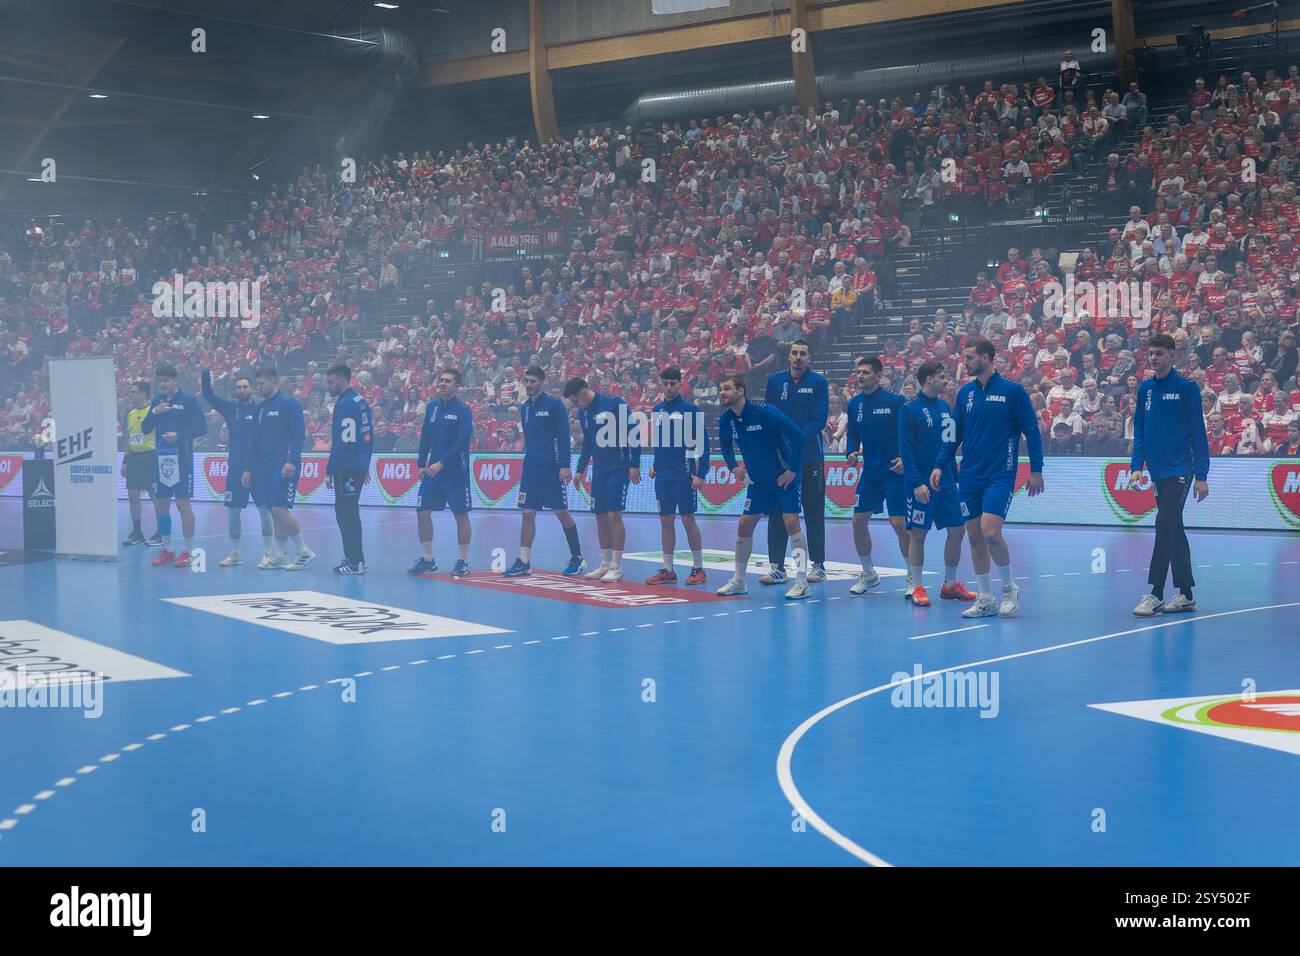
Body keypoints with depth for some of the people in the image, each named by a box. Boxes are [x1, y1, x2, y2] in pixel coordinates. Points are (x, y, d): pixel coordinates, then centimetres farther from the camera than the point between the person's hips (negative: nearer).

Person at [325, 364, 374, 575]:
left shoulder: (344, 405, -14)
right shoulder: (361, 402, 14)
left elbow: (340, 442, -18)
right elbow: (369, 436, 18)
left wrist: (329, 470, -15)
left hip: (346, 468, -9)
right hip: (360, 466, 9)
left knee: (345, 513, -5)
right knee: (349, 512, 16)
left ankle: (355, 562, -4)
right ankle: (355, 558, 20)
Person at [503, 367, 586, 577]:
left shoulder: (554, 405, -6)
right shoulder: (525, 408, 13)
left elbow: (564, 437, -11)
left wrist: (565, 465, -17)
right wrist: (529, 459, 17)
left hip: (552, 469, -6)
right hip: (531, 468, 6)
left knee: (561, 512, -1)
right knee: (527, 513, 2)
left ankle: (577, 557, 11)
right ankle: (524, 562, 4)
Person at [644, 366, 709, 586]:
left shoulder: (689, 409, -7)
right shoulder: (656, 410, 11)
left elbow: (703, 441, -9)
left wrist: (701, 473, -14)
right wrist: (656, 465, 15)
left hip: (683, 475, -6)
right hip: (662, 476, 6)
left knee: (688, 519, -3)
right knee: (666, 521, 7)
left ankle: (698, 568, 6)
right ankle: (667, 570, 13)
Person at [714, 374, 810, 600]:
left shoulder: (763, 411, -22)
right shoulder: (726, 420, -2)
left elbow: (797, 435, -23)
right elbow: (725, 444, 21)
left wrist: (793, 470, -21)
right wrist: (733, 467, 6)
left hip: (784, 478, -7)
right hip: (757, 480, 7)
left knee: (791, 522, -15)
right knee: (745, 525, 6)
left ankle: (802, 583, -12)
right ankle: (738, 581, 18)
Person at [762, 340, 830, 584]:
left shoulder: (818, 383, 0)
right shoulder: (774, 381, 8)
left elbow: (820, 419, -7)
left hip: (811, 456, -2)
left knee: (814, 512, 3)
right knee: (777, 512, 0)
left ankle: (818, 565, 11)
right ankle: (777, 567, 3)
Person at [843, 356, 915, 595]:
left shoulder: (895, 401, -10)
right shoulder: (854, 404, 6)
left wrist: (906, 458, -19)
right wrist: (851, 452, -6)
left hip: (894, 472, -6)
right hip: (869, 472, 6)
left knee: (899, 523, -9)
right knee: (859, 521, 3)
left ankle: (913, 576, 6)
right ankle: (868, 574, 20)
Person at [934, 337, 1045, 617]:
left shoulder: (1012, 391, -5)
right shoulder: (965, 392, 9)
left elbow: (1032, 431, -4)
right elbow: (955, 433, 14)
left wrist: (1036, 470, -8)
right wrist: (940, 465, 5)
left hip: (1000, 475, -5)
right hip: (969, 476, 5)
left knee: (990, 532, -17)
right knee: (974, 536, 5)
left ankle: (1009, 587, 7)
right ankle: (986, 600, 14)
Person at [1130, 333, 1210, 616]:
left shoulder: (1186, 387, -6)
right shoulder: (1145, 389, 10)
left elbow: (1198, 433, -6)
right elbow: (1140, 432, 15)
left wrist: (1201, 476, -8)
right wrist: (1137, 466, 4)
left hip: (1180, 470, -6)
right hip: (1158, 471, 6)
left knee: (1165, 525, -15)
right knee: (1174, 531, 10)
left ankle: (1156, 595, -16)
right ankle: (1186, 595, 17)